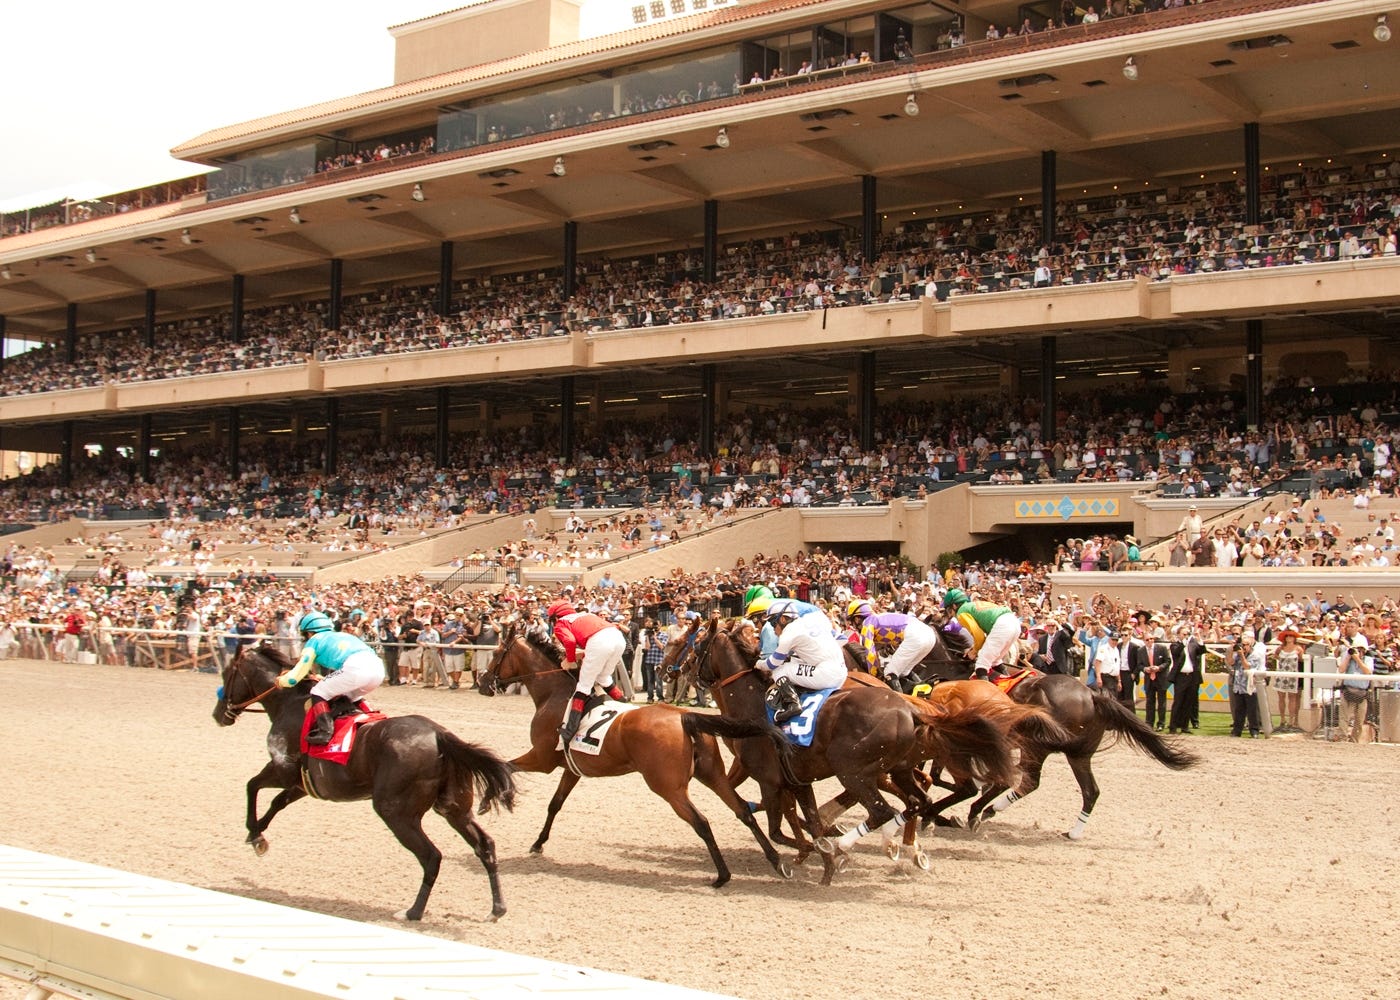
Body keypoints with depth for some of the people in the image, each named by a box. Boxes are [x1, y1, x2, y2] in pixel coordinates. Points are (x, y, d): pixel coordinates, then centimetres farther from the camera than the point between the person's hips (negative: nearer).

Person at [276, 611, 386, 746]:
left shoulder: (314, 641, 20)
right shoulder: (343, 635, 38)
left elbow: (294, 678, 20)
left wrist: (281, 681, 38)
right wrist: (324, 679, 64)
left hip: (355, 669, -7)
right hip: (379, 669, 7)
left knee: (319, 693, 8)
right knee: (350, 695, 32)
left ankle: (324, 731, -10)